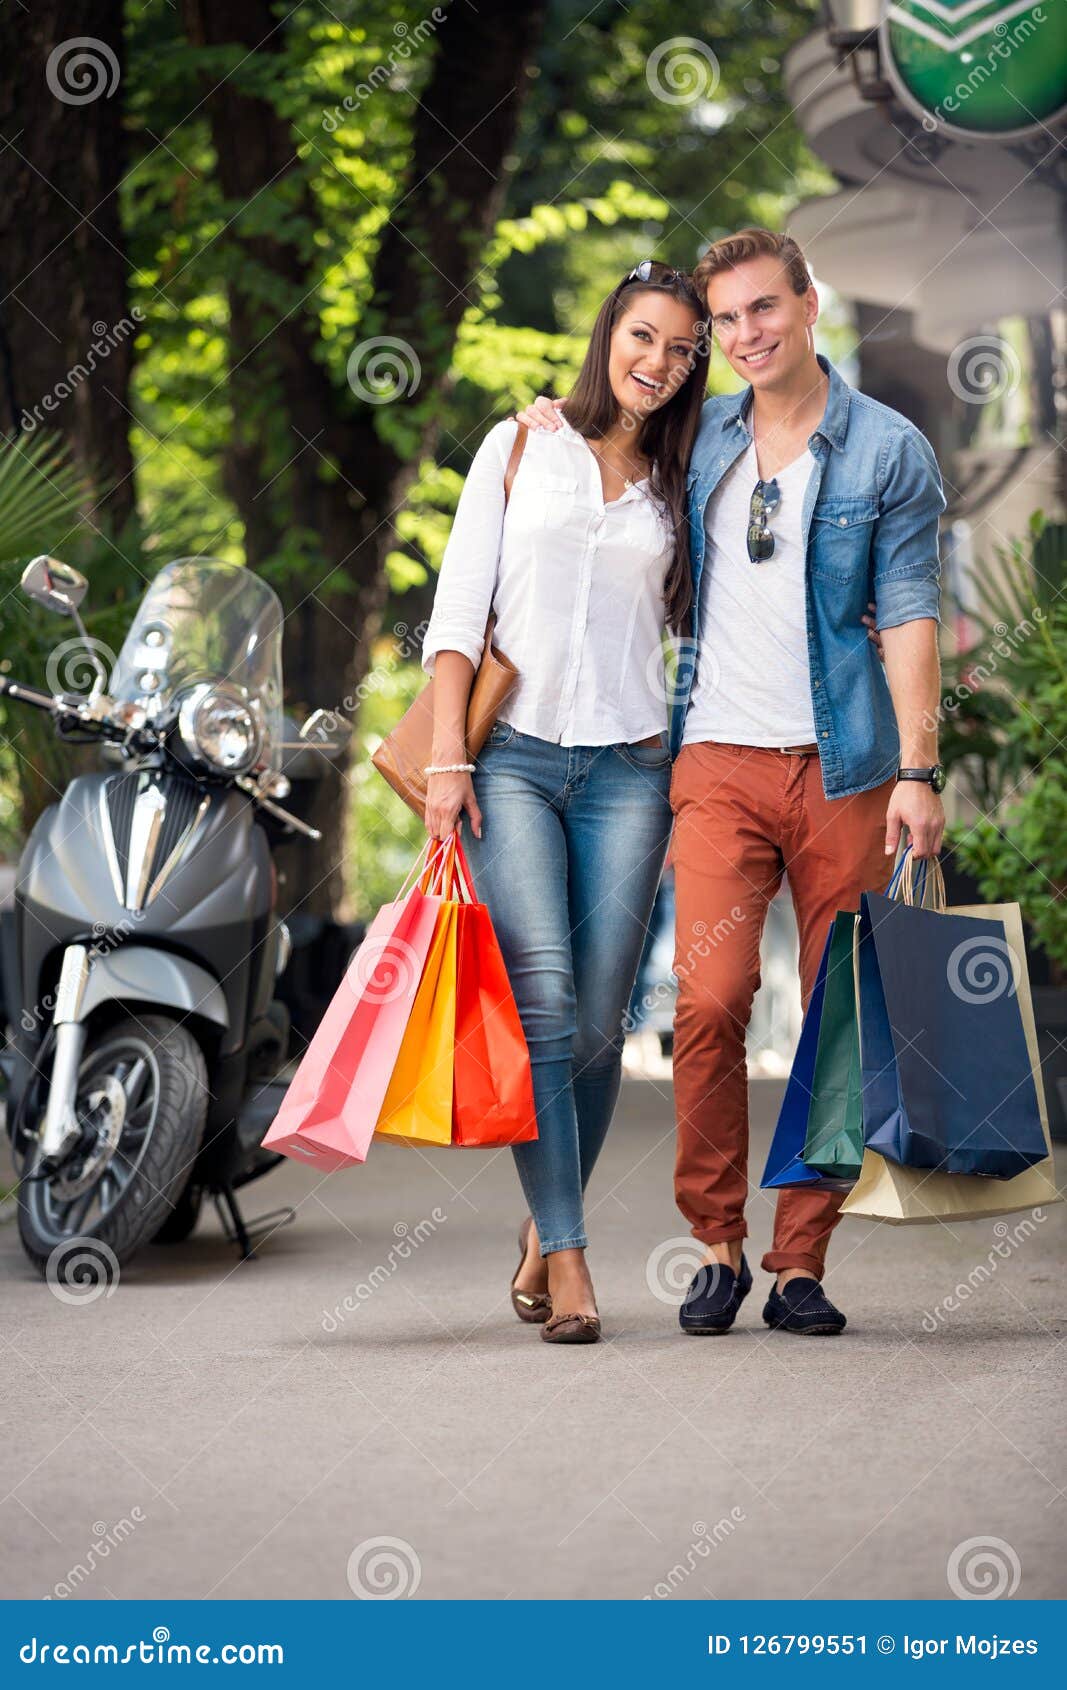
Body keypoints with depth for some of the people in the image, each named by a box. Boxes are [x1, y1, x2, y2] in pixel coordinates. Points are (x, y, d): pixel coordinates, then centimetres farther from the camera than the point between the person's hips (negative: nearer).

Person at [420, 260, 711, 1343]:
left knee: (597, 1022, -3)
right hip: (513, 757, -2)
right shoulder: (520, 450, 9)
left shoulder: (676, 489, 16)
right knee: (543, 1000, -16)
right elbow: (458, 611, 3)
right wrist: (446, 755, -6)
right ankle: (568, 1257, -15)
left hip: (628, 768, 2)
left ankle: (549, 1223, 17)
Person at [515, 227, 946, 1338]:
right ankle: (717, 1247, 1)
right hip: (719, 758, 2)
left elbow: (908, 613, -2)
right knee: (709, 1001, -12)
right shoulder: (697, 441, 12)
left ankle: (801, 1262, 8)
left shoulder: (887, 450, 3)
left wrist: (918, 770, -10)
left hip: (842, 768, -1)